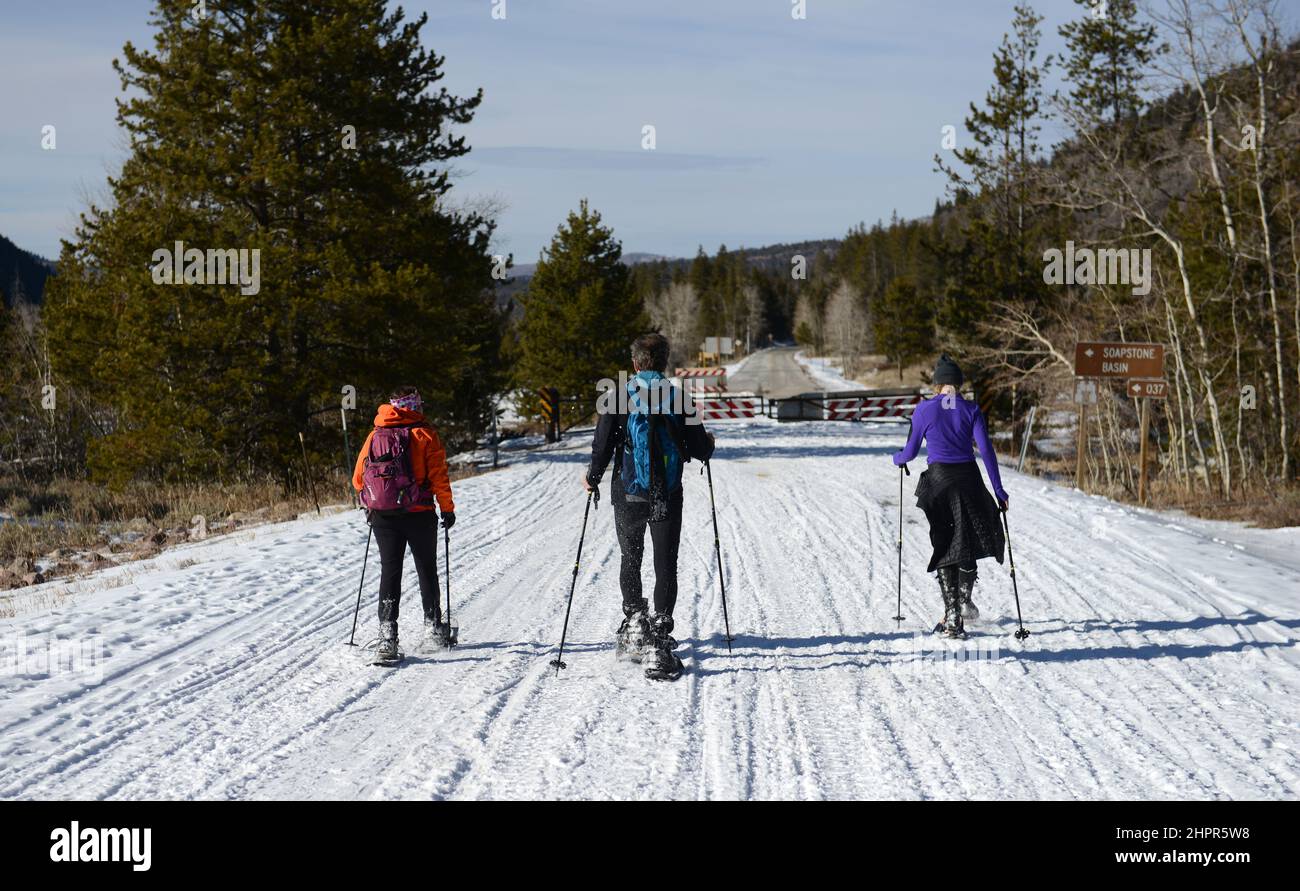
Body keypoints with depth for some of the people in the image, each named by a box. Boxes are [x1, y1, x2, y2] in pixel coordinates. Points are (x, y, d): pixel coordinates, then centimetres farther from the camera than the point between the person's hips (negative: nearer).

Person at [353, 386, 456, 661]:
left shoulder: (375, 435, 7)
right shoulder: (424, 434, -4)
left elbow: (358, 478, 8)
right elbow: (438, 475, -9)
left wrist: (372, 504, 24)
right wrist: (447, 509, 1)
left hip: (382, 515, 3)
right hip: (419, 514, -2)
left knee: (389, 571, 5)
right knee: (426, 569, 14)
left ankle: (387, 632, -7)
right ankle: (433, 624, 23)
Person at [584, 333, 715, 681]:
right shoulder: (678, 397, -4)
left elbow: (602, 447, -9)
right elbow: (699, 449, -2)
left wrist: (592, 478, 10)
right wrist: (708, 444, 22)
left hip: (628, 496, 0)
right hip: (667, 497, 0)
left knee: (630, 560, 22)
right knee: (665, 567, 3)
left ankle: (634, 620, 12)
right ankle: (659, 641, -7)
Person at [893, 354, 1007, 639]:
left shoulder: (924, 410, -1)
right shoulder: (971, 410, 1)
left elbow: (911, 451, 5)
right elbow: (986, 450, -6)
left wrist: (897, 459, 29)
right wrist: (999, 491, -3)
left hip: (938, 481, 0)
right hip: (968, 479, 1)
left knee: (945, 546, 6)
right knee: (970, 539, 23)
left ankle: (952, 617, 0)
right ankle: (965, 599, 11)